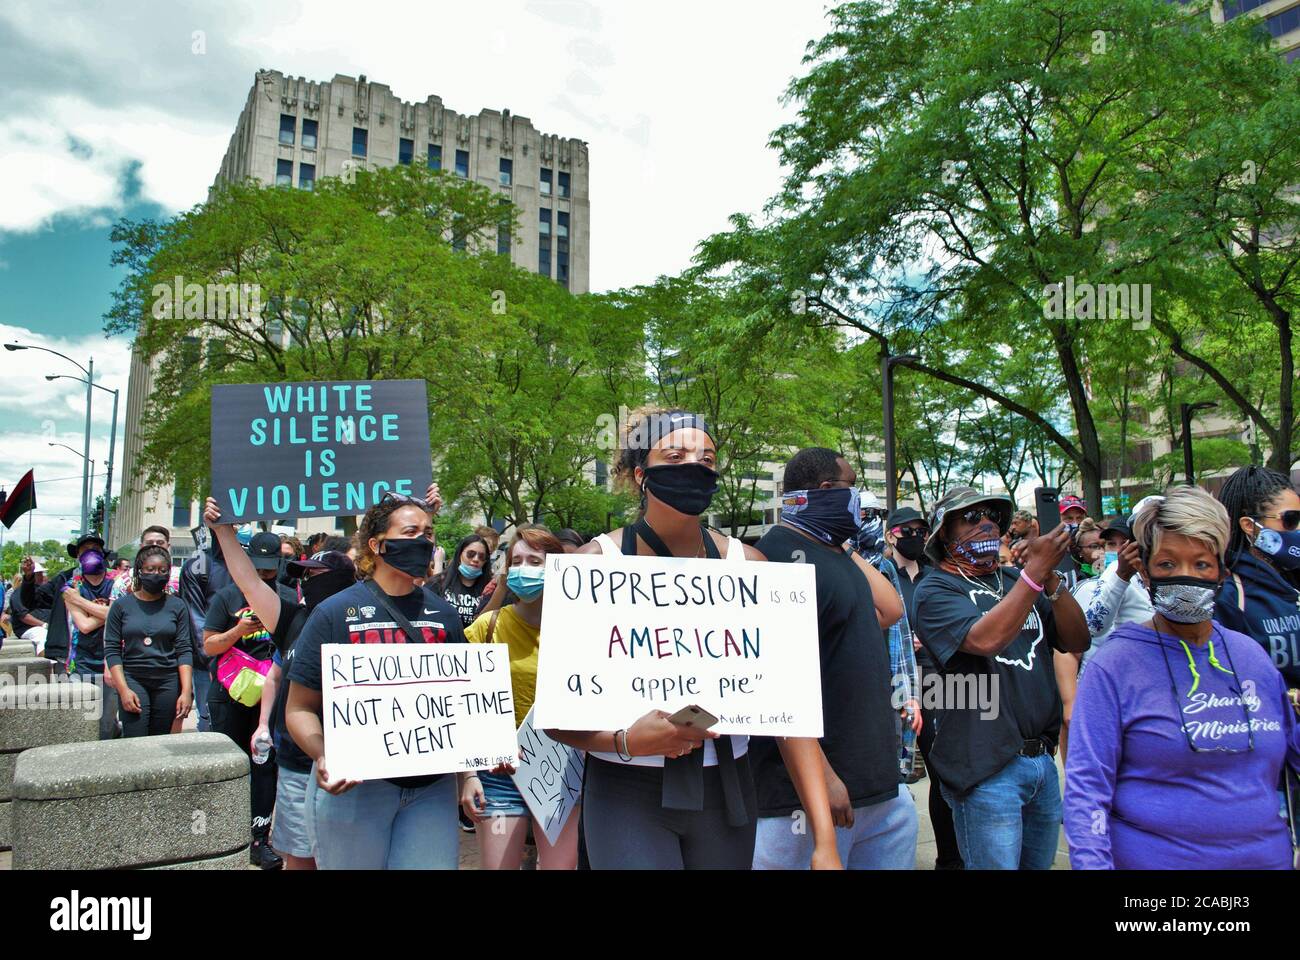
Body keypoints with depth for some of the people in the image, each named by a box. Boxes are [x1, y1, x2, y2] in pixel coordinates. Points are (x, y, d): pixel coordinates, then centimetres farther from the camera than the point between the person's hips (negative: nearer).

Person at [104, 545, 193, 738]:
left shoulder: (177, 606, 6)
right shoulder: (122, 605, 5)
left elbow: (184, 650, 2)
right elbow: (112, 649, 2)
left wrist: (186, 691, -6)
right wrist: (123, 689, -8)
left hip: (168, 681, 1)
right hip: (133, 680, -1)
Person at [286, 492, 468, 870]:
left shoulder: (444, 615, 6)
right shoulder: (336, 612, -4)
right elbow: (300, 708, -3)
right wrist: (323, 758, -21)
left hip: (432, 784, 3)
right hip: (353, 786, -3)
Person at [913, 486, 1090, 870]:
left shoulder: (1015, 580, 11)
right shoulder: (935, 589, -8)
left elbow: (1077, 641, 4)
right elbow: (985, 640, -25)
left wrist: (1050, 577, -10)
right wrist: (1036, 570, -23)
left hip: (1043, 759, 7)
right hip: (987, 768, -7)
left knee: (1039, 863, 20)